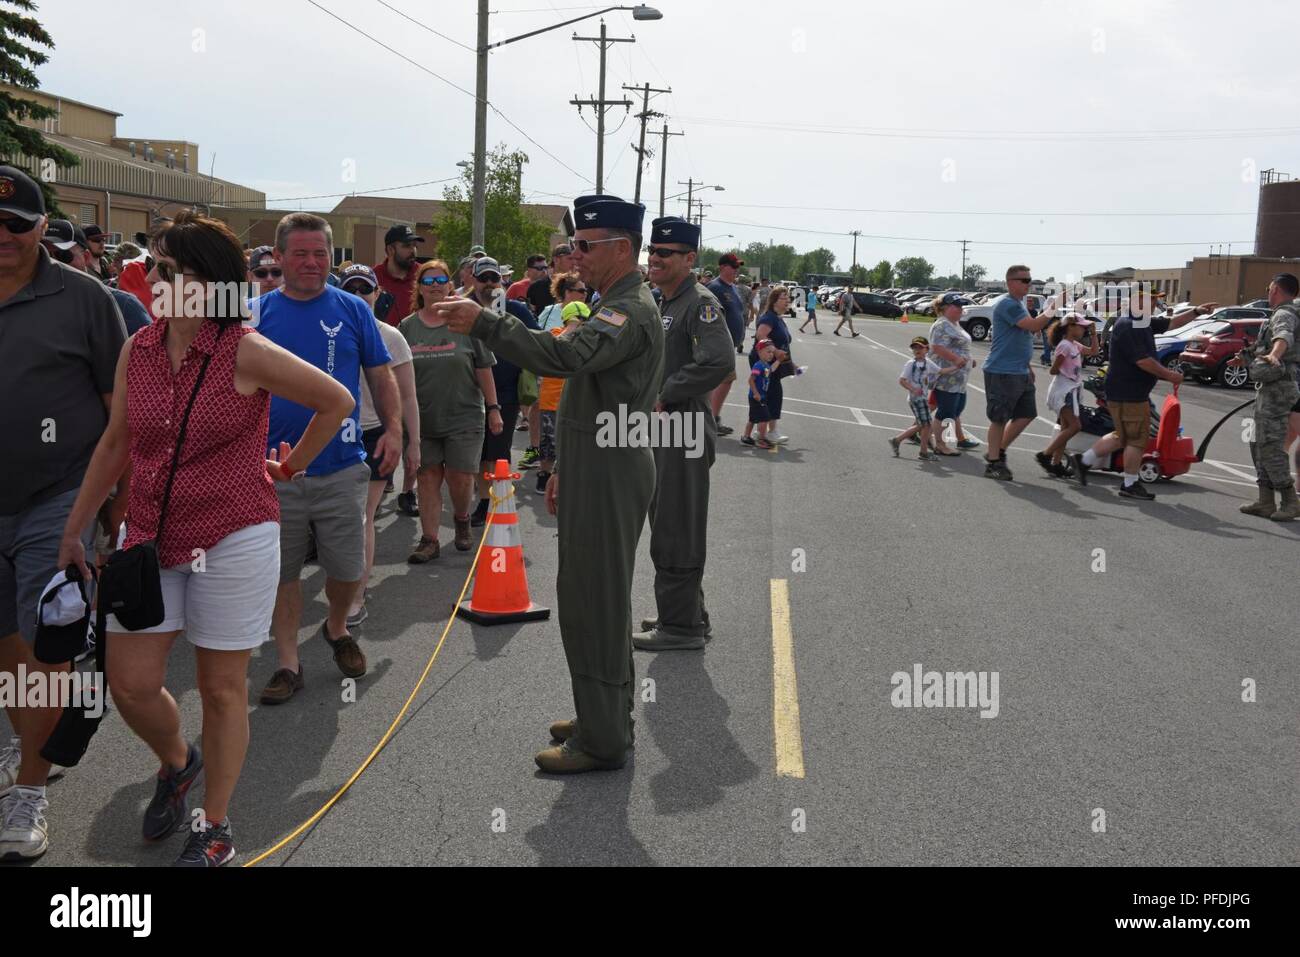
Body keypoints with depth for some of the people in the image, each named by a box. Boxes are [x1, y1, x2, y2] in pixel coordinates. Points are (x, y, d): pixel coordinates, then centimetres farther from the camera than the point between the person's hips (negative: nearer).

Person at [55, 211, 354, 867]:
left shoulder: (248, 354, -13)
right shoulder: (137, 350, 2)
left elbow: (337, 401, -5)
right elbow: (115, 445, 12)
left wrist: (288, 468, 0)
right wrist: (72, 531, 15)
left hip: (233, 540, -4)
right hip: (149, 537, 5)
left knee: (222, 687, 7)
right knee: (130, 682, 5)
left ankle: (215, 829, 24)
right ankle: (176, 762, 39)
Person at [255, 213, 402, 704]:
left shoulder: (352, 310, 3)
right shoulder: (257, 313, 3)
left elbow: (380, 375, 7)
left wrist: (393, 429, -4)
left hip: (342, 467, 0)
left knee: (347, 567, 8)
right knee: (281, 571, 7)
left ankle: (337, 628, 37)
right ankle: (288, 663, 20)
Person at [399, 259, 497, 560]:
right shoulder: (407, 327, 5)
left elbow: (484, 369, 1)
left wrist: (493, 408, -1)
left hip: (463, 418, -2)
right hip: (422, 419, 2)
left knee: (460, 478, -2)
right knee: (428, 477, 4)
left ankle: (461, 519, 28)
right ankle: (429, 540, 11)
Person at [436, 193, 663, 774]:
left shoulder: (632, 310, -16)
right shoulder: (618, 305, 19)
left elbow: (565, 356, -35)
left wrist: (482, 323, -34)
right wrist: (566, 468, 23)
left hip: (609, 475, -11)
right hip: (596, 470, 11)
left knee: (592, 602, -6)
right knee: (600, 600, 17)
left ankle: (603, 740, 3)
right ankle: (603, 716, 30)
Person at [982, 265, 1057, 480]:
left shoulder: (1019, 304, 18)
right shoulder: (1007, 304, -14)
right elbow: (1033, 325, -24)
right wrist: (1051, 311, -22)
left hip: (1020, 372, 10)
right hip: (1002, 372, -10)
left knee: (1026, 415, 11)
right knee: (999, 418, -2)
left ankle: (998, 452, 22)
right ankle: (992, 463, 6)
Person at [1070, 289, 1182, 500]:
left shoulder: (1138, 324, 13)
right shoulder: (1126, 328, -20)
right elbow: (1143, 361, -24)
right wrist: (1169, 375, -17)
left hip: (1135, 393, 11)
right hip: (1127, 394, -11)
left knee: (1123, 436, 19)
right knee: (1137, 438, -2)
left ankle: (1084, 461, 25)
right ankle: (1130, 484, 8)